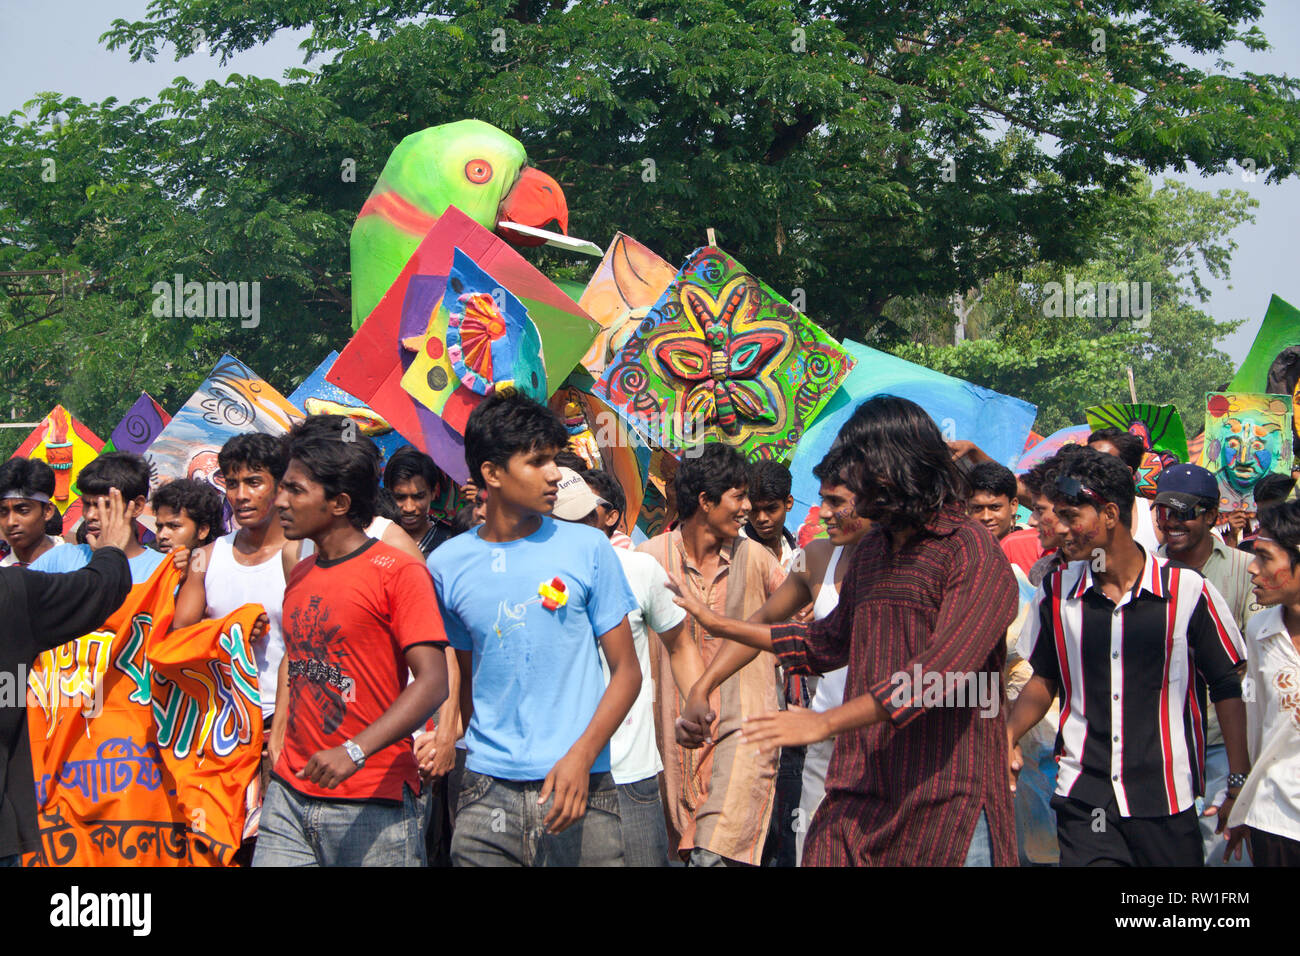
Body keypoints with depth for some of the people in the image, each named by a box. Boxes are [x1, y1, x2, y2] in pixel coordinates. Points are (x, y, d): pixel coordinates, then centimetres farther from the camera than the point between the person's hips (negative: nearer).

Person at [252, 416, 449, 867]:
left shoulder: (397, 571, -8)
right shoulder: (300, 575, 14)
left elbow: (432, 682, -16)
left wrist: (354, 752, -25)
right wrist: (278, 734, 12)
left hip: (373, 804, -6)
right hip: (290, 794, 6)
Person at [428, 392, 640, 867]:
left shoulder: (587, 548, 1)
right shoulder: (447, 565, 5)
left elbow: (627, 672, 0)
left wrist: (581, 757, -12)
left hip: (581, 783, -1)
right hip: (488, 791, 1)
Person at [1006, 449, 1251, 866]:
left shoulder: (1187, 589, -6)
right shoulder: (1056, 592, 3)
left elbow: (1227, 688, 2)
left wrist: (1240, 785, 0)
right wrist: (1008, 736, 0)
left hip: (1168, 802, -2)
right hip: (1082, 798, 2)